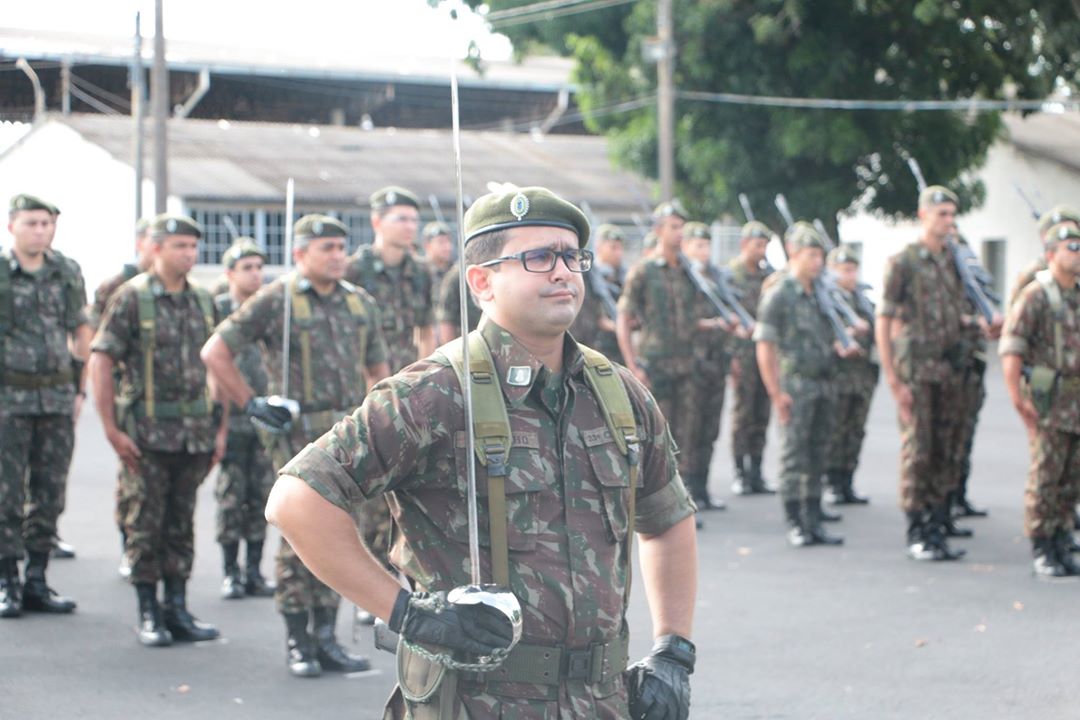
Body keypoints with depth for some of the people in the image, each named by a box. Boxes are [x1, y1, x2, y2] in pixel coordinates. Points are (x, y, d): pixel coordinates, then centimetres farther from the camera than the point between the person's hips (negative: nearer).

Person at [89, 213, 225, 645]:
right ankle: (149, 614, 8)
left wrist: (220, 428, 11)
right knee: (146, 524, 1)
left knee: (182, 524, 9)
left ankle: (177, 609, 16)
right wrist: (112, 430, -12)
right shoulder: (132, 297, -6)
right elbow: (100, 361, -8)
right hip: (147, 432, -4)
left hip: (196, 431, 4)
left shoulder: (203, 301, 10)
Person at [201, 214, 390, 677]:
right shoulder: (275, 301, -4)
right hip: (298, 433, -5)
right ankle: (297, 642, 4)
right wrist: (251, 404, -6)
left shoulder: (360, 303, 12)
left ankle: (326, 638, 15)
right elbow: (215, 353, -4)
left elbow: (377, 369, 22)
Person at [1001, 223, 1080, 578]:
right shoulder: (1036, 294, -7)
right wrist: (1017, 398, -19)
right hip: (1050, 400, -6)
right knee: (1045, 477, -4)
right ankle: (1042, 552, 1)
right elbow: (1011, 346, -13)